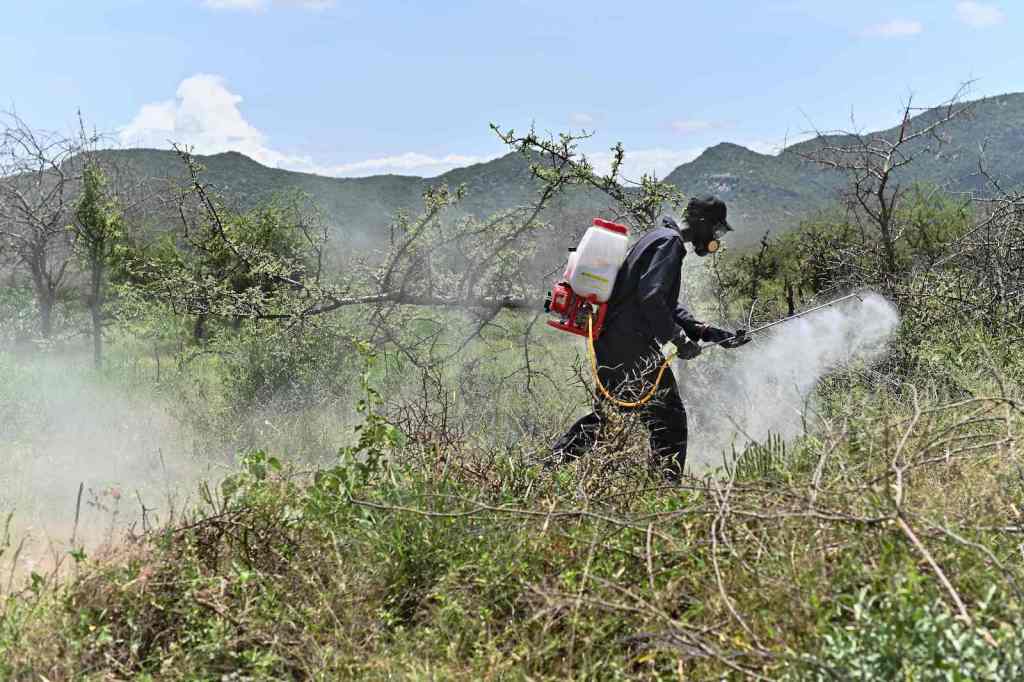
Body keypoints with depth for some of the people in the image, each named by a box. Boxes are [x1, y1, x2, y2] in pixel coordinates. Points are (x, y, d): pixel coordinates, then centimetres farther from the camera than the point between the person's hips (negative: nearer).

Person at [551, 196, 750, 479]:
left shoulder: (659, 238, 22)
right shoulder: (670, 242, -10)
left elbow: (670, 308, 23)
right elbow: (650, 297, -23)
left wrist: (714, 334, 16)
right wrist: (680, 339, -18)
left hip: (609, 340, 10)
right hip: (632, 346, -10)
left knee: (608, 413, 20)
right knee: (669, 415, -2)